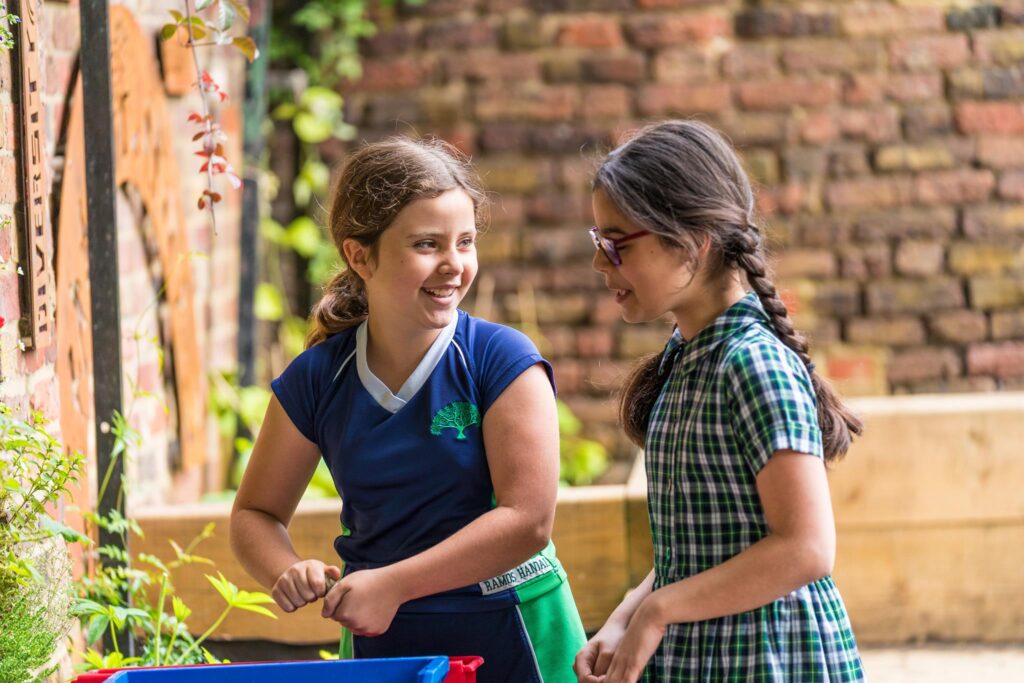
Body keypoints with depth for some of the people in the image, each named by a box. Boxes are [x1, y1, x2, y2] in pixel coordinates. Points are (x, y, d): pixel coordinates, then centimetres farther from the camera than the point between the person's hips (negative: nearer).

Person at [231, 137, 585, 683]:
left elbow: (528, 520, -17)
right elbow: (255, 514, 9)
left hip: (508, 636, -3)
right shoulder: (318, 379, -1)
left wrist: (392, 584, -21)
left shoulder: (502, 361, -10)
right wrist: (288, 575, -14)